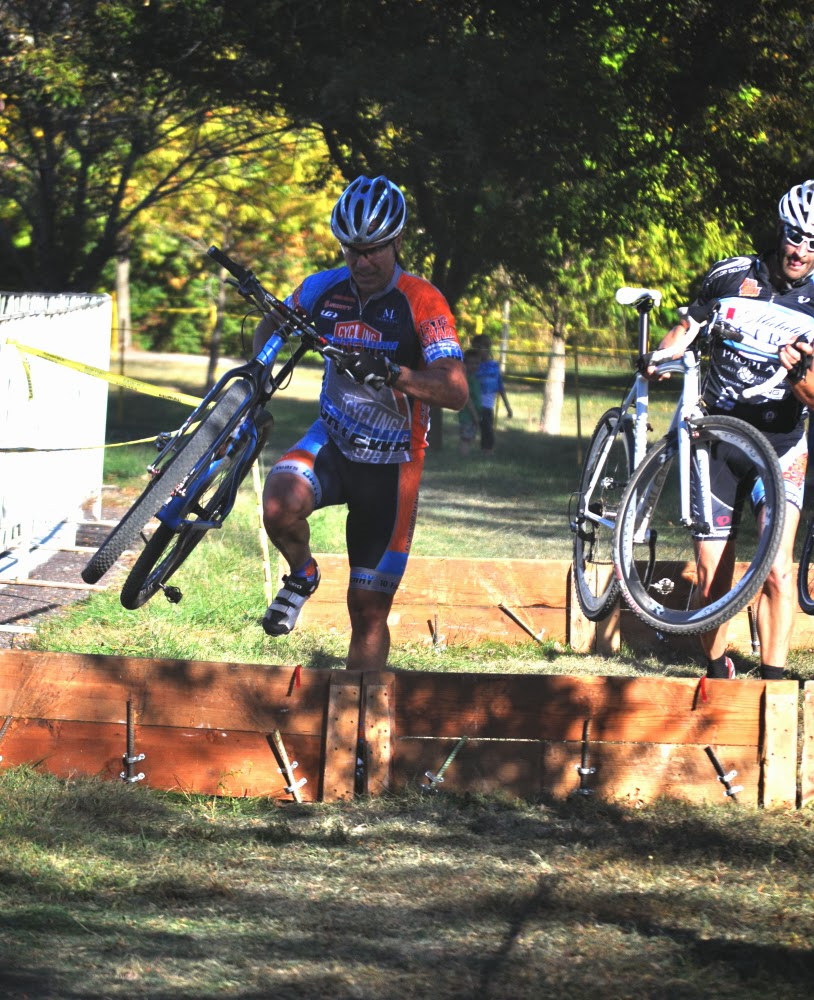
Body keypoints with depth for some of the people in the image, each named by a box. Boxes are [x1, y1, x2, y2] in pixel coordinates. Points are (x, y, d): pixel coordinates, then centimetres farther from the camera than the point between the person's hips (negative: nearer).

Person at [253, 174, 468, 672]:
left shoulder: (422, 303, -18)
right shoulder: (324, 289, -6)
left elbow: (456, 391, -29)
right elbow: (274, 324, 14)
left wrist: (391, 373, -45)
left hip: (390, 466, -2)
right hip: (333, 440, 2)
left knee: (369, 611, 2)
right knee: (282, 504, -32)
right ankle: (302, 575, 0)